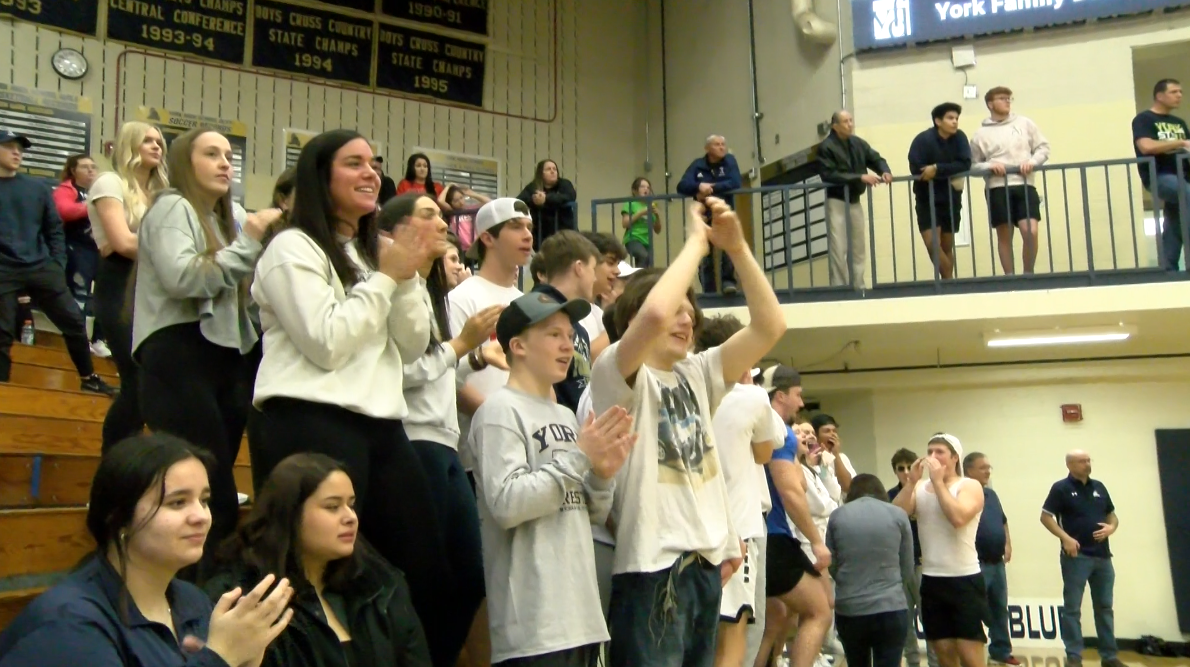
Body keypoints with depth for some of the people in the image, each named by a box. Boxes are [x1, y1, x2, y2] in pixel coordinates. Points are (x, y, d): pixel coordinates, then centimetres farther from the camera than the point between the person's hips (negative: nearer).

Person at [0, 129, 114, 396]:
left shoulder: (37, 188, 11)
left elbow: (55, 229, 14)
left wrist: (58, 264, 4)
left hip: (41, 268, 3)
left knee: (74, 321, 4)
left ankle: (88, 378, 20)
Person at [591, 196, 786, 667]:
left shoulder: (697, 374, 13)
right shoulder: (618, 375, -6)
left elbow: (770, 326, 7)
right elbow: (654, 314, -26)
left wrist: (736, 247, -1)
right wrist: (696, 242, -12)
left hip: (707, 562, 7)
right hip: (653, 566, -7)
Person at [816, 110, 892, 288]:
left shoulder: (858, 143, 6)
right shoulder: (826, 147, -12)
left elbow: (876, 159, 10)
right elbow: (829, 175, -22)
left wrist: (885, 171, -14)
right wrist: (860, 177, -26)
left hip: (855, 201, 7)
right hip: (836, 202, -6)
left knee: (859, 249, 9)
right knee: (839, 250, -9)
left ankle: (857, 287, 16)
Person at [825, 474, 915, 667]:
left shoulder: (837, 516, 2)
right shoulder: (898, 515, 1)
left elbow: (831, 566, 9)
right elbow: (908, 571, 7)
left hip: (848, 609, 2)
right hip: (891, 608, -1)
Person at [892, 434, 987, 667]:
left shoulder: (970, 486, -4)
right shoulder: (920, 488, 9)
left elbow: (958, 518, -25)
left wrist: (938, 481, -17)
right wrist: (911, 482, -12)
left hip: (965, 580, -5)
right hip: (931, 581, 5)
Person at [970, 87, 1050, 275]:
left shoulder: (1025, 123, 12)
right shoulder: (980, 134, 7)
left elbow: (1043, 147, 13)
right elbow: (972, 165, 7)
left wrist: (1032, 162, -5)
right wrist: (989, 166, -12)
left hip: (1024, 185, 1)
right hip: (997, 188, -1)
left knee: (1031, 232, -12)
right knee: (1004, 235, 2)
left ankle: (1028, 274, 4)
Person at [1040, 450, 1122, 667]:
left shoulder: (1099, 487, 12)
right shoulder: (1061, 488, -4)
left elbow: (1112, 515, 19)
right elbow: (1045, 517, -6)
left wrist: (1111, 527, -4)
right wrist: (1065, 538, -18)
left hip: (1102, 556, 6)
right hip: (1076, 556, -5)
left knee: (1104, 607, 11)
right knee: (1072, 608, -1)